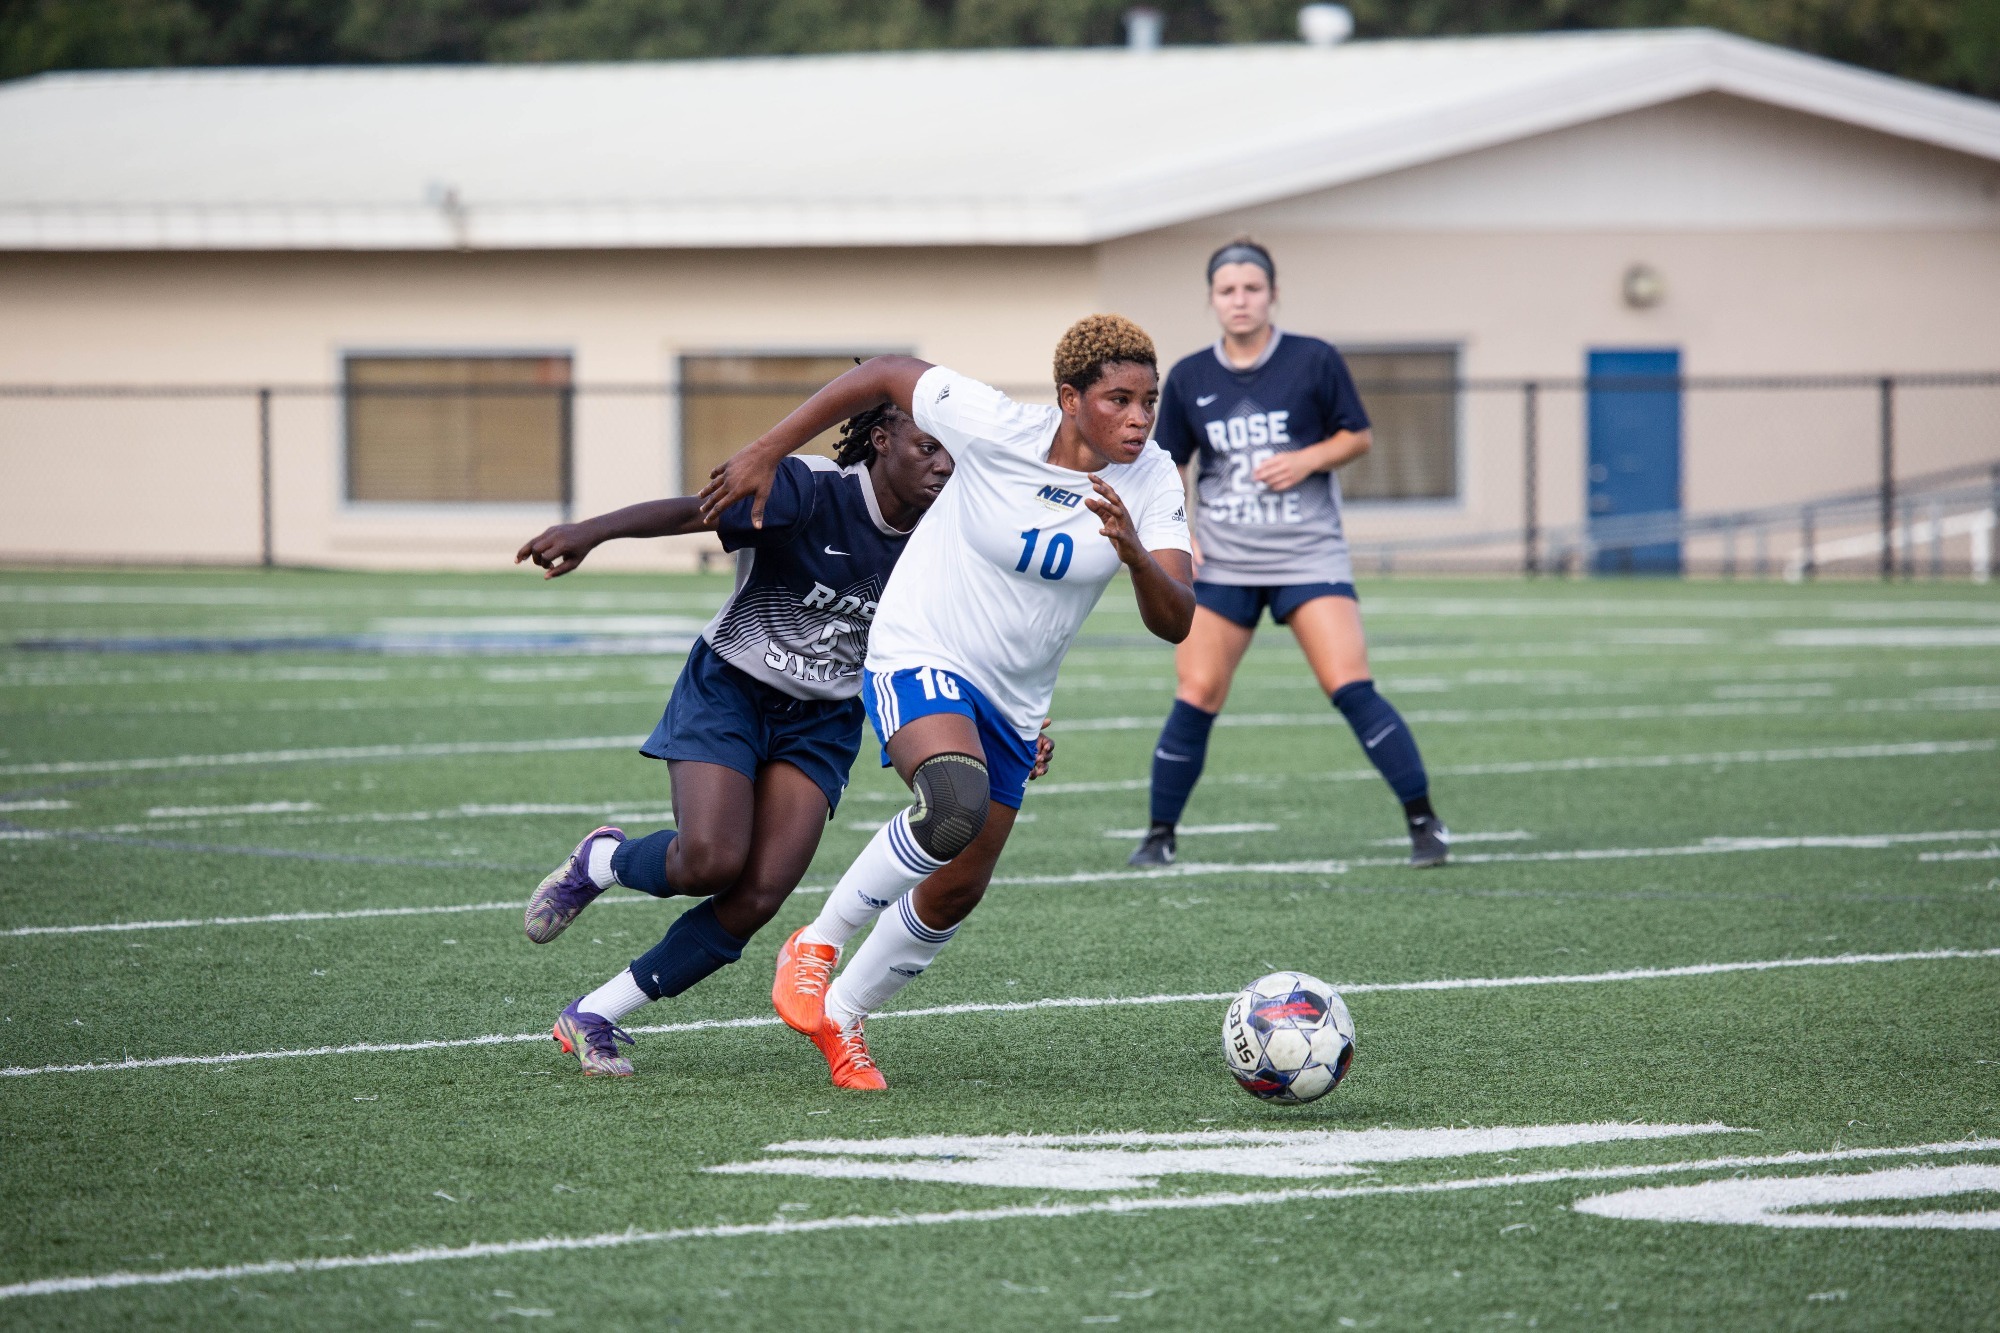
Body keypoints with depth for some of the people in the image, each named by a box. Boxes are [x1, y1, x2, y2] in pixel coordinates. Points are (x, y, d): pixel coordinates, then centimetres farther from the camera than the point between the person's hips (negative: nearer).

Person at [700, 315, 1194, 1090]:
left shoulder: (1151, 483, -13)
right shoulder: (997, 428, -22)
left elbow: (1175, 624, -20)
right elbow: (886, 375, -8)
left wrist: (1136, 555, -40)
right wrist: (765, 454, -7)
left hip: (1011, 705, 6)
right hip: (918, 658, -6)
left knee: (958, 892, 13)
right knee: (957, 806, -35)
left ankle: (841, 1017, 39)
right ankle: (819, 943, -12)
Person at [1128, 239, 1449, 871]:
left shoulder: (1314, 361, -3)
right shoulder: (1189, 379, 3)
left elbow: (1358, 437, 5)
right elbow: (1167, 466, 12)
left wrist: (1308, 459, -14)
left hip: (1309, 554, -2)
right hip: (1221, 562, 2)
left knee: (1351, 687, -13)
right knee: (1196, 698, -4)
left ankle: (1424, 823, -5)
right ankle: (1159, 835, 11)